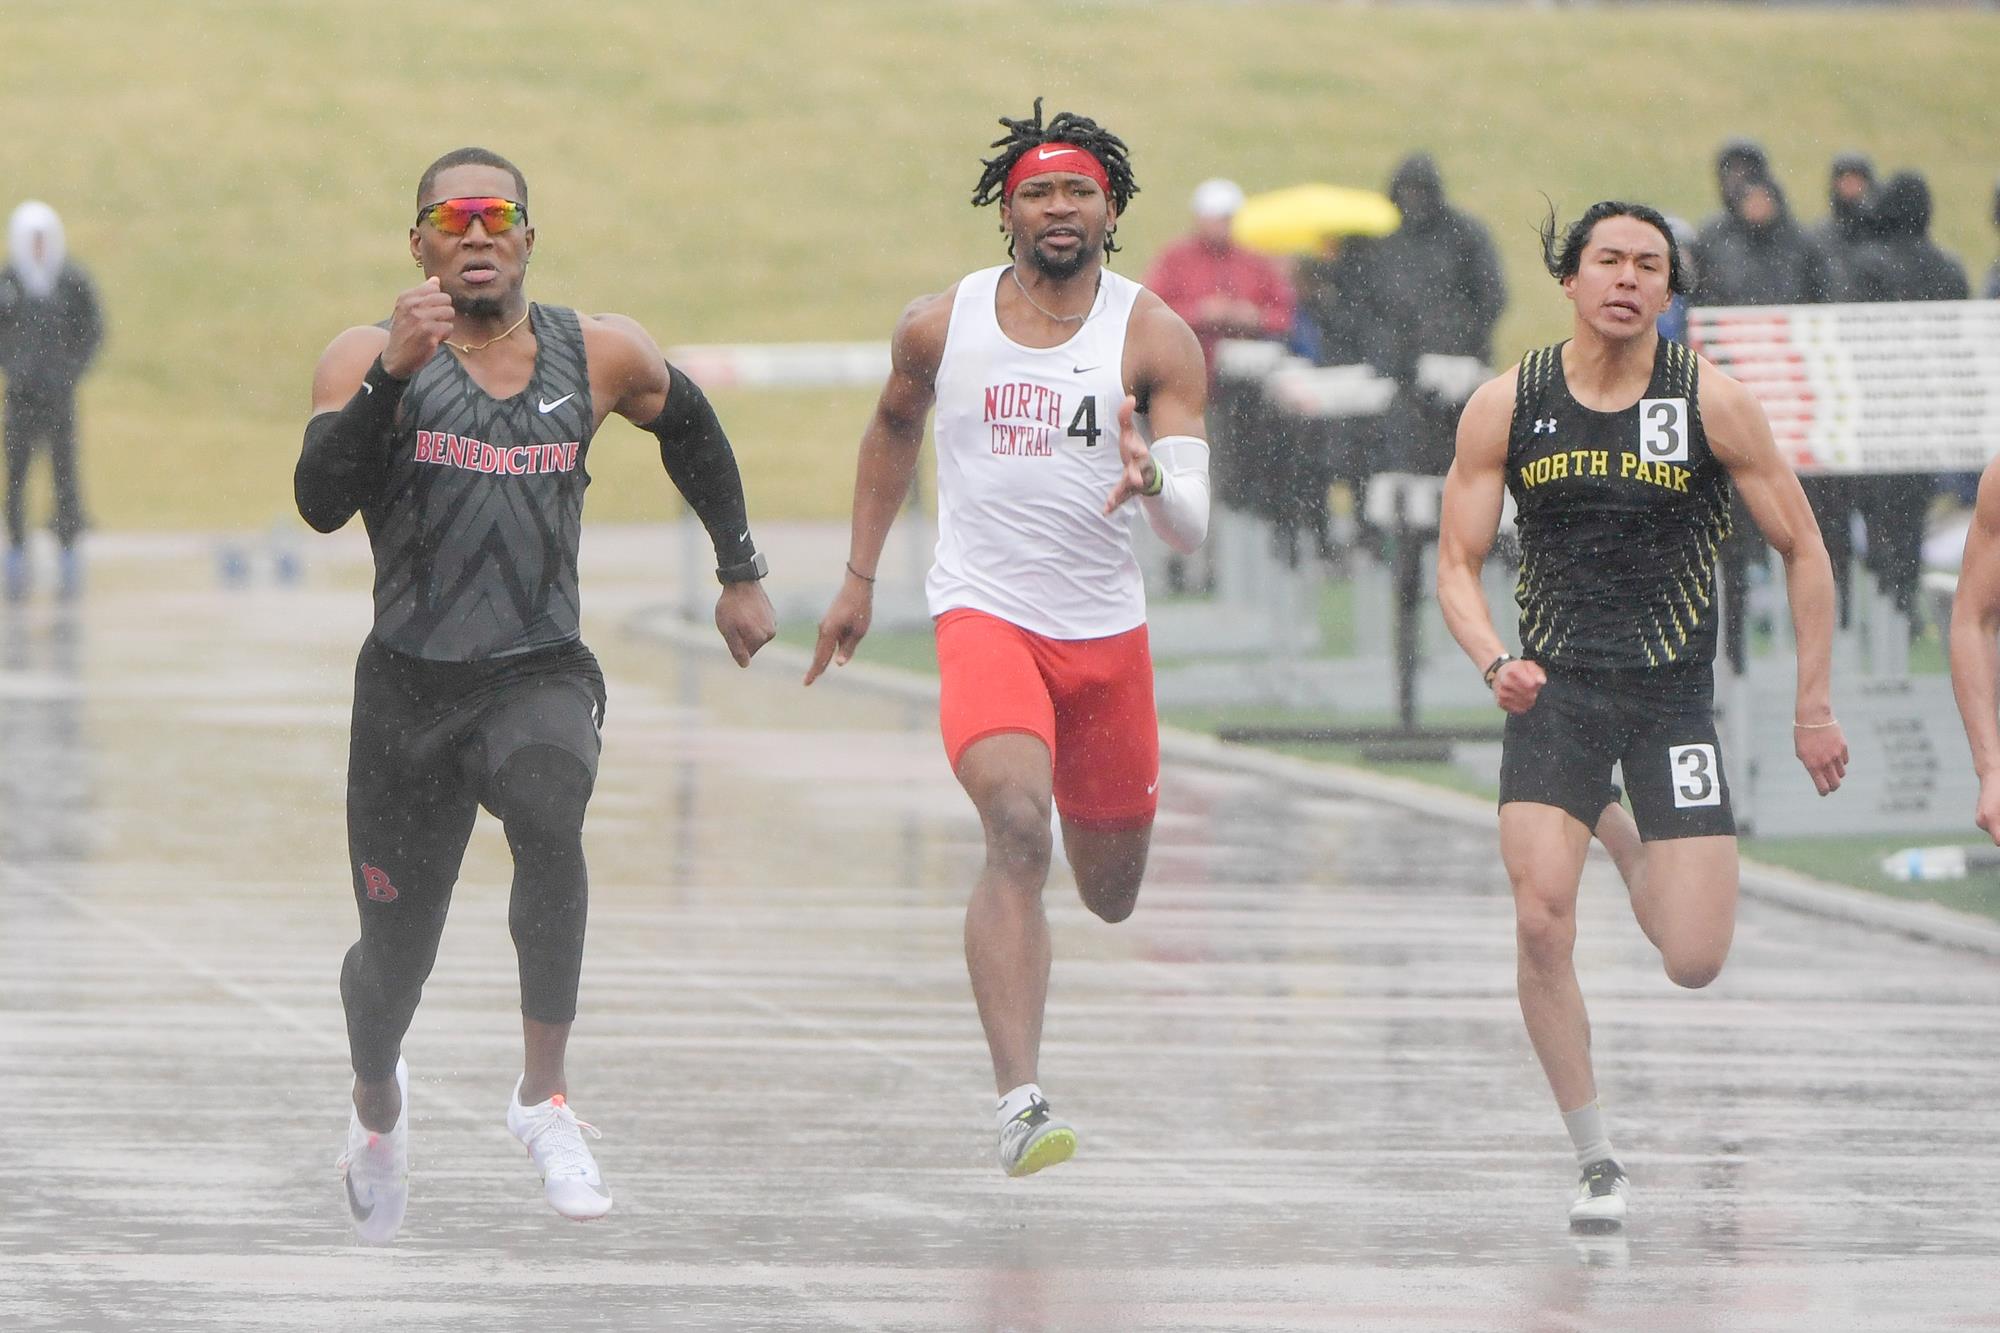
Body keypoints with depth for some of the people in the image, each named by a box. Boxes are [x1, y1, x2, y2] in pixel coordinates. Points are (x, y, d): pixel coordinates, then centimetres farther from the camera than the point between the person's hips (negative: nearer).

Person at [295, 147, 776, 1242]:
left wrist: (740, 572, 27)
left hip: (542, 673, 0)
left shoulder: (599, 357, 4)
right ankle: (376, 1103, 46)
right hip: (410, 682, 0)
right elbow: (321, 502, -19)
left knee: (549, 814, -34)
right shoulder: (369, 359, -4)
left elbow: (690, 428, 24)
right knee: (394, 954, 9)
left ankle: (543, 1098, -22)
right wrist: (394, 374, -29)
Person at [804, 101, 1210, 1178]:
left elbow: (1193, 528, -10)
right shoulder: (939, 325, 0)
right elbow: (893, 426, 22)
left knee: (1112, 891, 13)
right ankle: (1018, 1103, -33)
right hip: (984, 613, -2)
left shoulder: (1153, 338, -5)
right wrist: (858, 578, 22)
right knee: (1017, 828, -27)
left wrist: (1152, 479, -33)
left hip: (1106, 629, 2)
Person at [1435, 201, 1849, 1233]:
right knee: (1541, 924, -19)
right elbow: (1457, 563, 3)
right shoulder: (1505, 406, -1)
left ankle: (1625, 842, 30)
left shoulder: (1712, 402, -4)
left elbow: (1802, 549, 4)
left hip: (1674, 693, 0)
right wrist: (1495, 662, -17)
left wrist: (1813, 705, 4)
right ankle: (1596, 1161, -4)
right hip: (1556, 690, 0)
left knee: (1694, 962, -7)